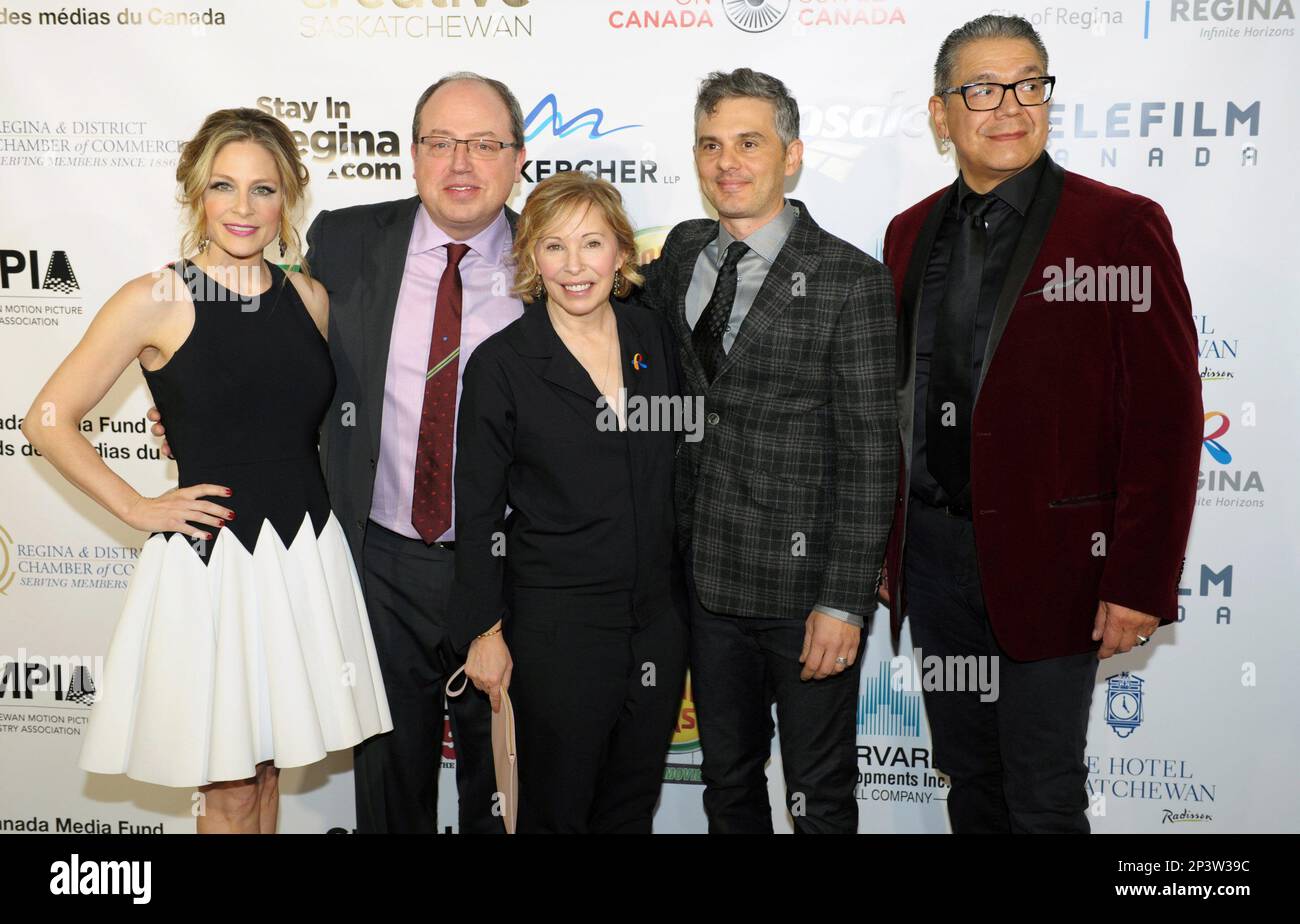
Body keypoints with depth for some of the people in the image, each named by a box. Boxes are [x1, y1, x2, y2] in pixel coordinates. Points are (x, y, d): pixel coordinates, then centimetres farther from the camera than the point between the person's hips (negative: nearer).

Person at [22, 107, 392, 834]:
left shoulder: (311, 297, 5)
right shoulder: (155, 302, -8)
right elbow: (49, 421, -4)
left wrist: (303, 497, 9)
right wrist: (137, 508, -7)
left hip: (306, 555, 4)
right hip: (209, 561, -4)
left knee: (270, 768, 18)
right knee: (229, 790, 7)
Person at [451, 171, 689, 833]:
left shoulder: (654, 337, 3)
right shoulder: (500, 363, -9)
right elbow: (478, 510, -5)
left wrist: (682, 592, 10)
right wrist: (484, 629, -5)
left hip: (659, 618, 4)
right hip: (556, 627, -4)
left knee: (633, 805, 17)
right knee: (556, 809, 11)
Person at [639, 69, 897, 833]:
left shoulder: (851, 282, -12)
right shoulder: (682, 253, 6)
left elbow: (870, 457, -14)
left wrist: (845, 603, -16)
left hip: (803, 588, -5)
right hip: (707, 580, 5)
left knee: (821, 797, 13)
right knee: (727, 780, 21)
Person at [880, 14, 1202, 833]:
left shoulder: (1122, 227, -8)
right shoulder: (911, 233, 8)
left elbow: (1165, 419, -11)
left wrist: (1140, 583, -13)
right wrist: (884, 541, 11)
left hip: (1047, 561, -4)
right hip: (933, 551, 5)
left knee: (1044, 799, 7)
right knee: (969, 780, 18)